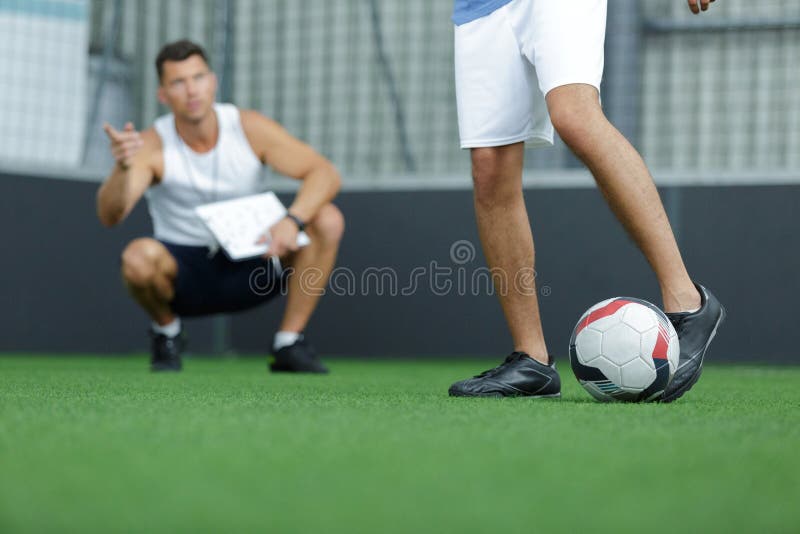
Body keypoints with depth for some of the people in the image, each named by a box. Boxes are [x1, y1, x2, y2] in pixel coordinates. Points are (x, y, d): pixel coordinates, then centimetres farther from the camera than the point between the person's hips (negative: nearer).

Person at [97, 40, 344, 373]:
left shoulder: (250, 129, -12)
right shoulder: (153, 146, -17)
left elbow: (325, 174, -15)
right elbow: (109, 216, -30)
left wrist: (293, 220, -35)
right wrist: (123, 168, -52)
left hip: (252, 267, 2)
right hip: (183, 269, -2)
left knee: (327, 220, -21)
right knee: (138, 256, -36)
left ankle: (289, 344, -10)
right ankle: (167, 330, -1)